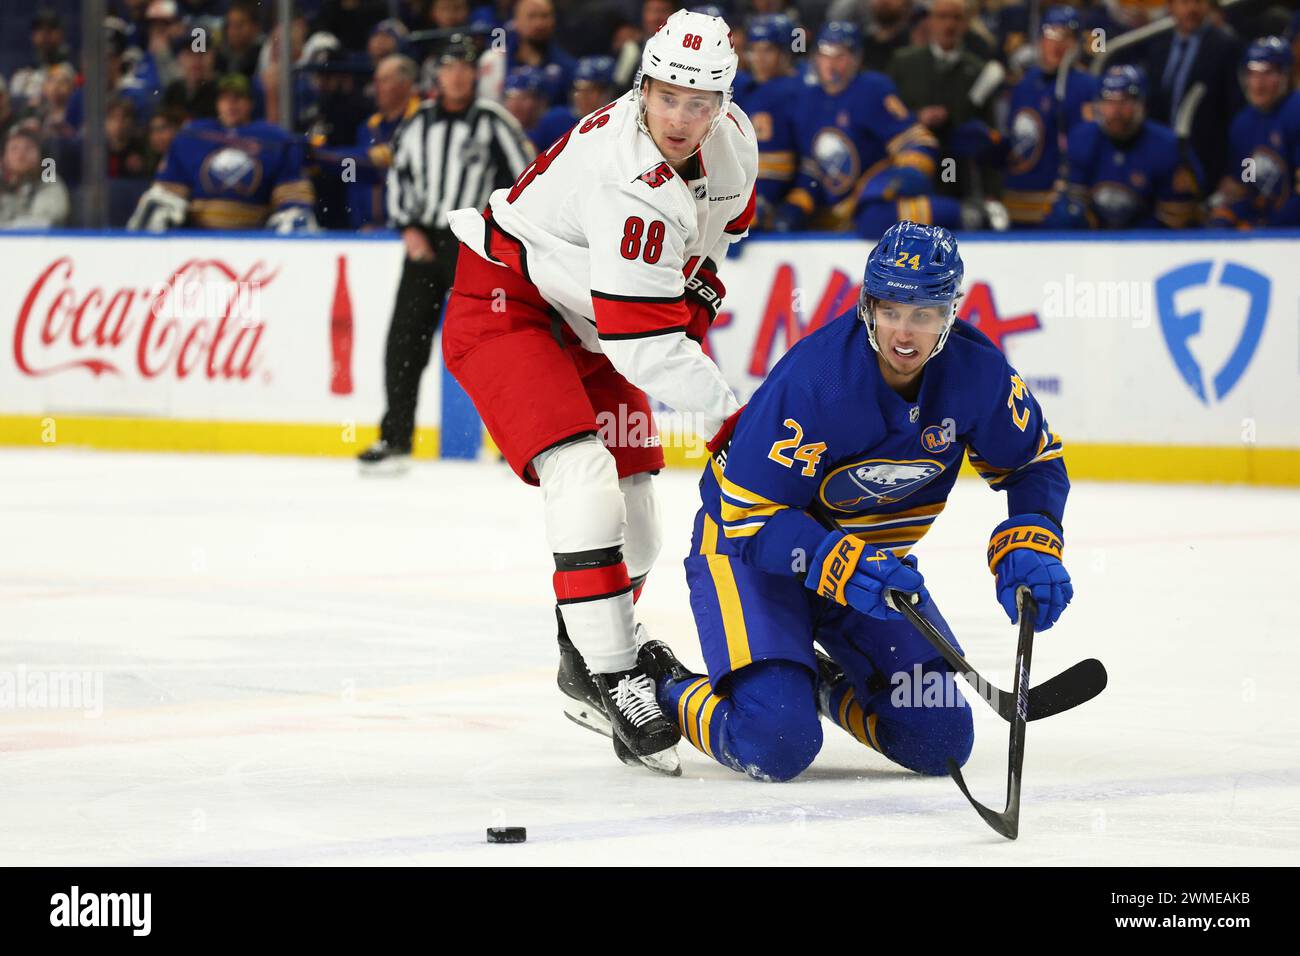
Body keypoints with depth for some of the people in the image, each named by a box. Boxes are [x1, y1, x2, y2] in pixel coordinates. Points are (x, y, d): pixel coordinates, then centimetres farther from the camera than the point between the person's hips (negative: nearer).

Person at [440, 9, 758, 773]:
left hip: (587, 326, 9)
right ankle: (612, 681, -24)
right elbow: (641, 337, -35)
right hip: (504, 302, -9)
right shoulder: (625, 173, -34)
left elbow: (719, 225, 18)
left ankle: (585, 665, 32)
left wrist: (694, 303, 7)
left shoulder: (733, 141, -7)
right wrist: (725, 416, -30)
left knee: (636, 523, 10)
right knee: (584, 479, -27)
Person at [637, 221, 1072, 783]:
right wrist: (842, 568, -41)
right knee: (777, 745, -25)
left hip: (871, 557, 6)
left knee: (940, 742, -3)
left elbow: (1036, 462, 2)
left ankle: (825, 687, 25)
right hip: (748, 547, -6)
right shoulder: (813, 380, -32)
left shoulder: (976, 372, -16)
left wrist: (1030, 548, -16)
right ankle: (667, 694, 6)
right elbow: (751, 516, -28)